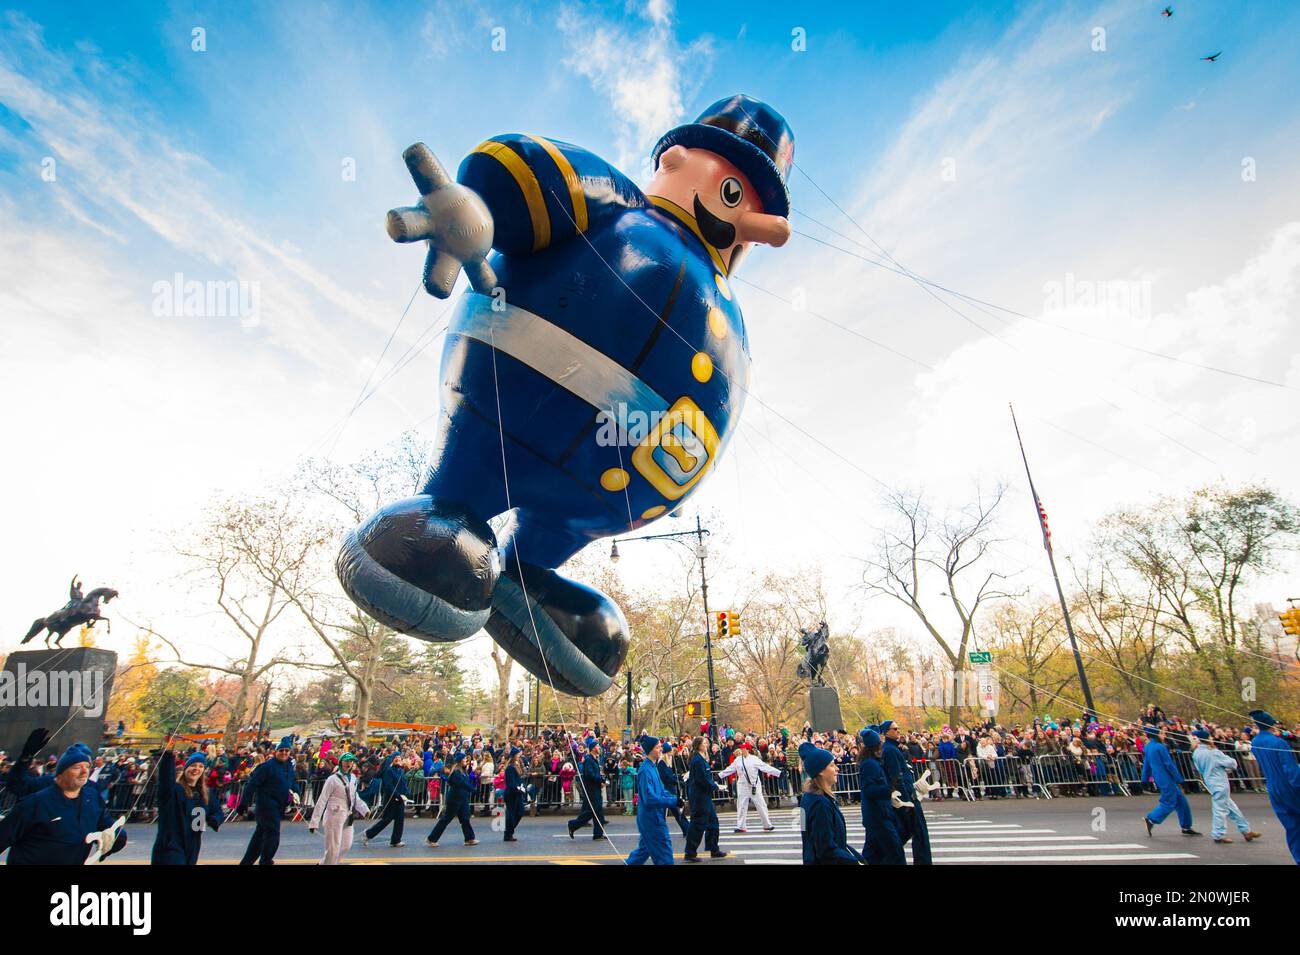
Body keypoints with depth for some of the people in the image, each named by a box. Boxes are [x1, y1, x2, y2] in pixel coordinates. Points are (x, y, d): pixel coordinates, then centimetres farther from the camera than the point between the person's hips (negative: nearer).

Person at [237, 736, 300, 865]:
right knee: (272, 835, -7)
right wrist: (244, 803, -19)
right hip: (267, 805, -8)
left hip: (279, 806, 8)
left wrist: (294, 793, 2)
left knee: (261, 833, 17)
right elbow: (252, 784, -16)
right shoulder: (268, 766, -15)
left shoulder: (289, 766, 9)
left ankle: (246, 861, 29)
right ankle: (265, 861, 8)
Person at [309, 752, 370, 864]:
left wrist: (364, 809, 9)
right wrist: (314, 822, -14)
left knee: (347, 846, 13)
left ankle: (325, 862, 34)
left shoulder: (353, 778, 6)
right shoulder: (333, 779, -14)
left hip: (347, 817, 7)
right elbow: (322, 801, -13)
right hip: (334, 816, -7)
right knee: (333, 848, -1)